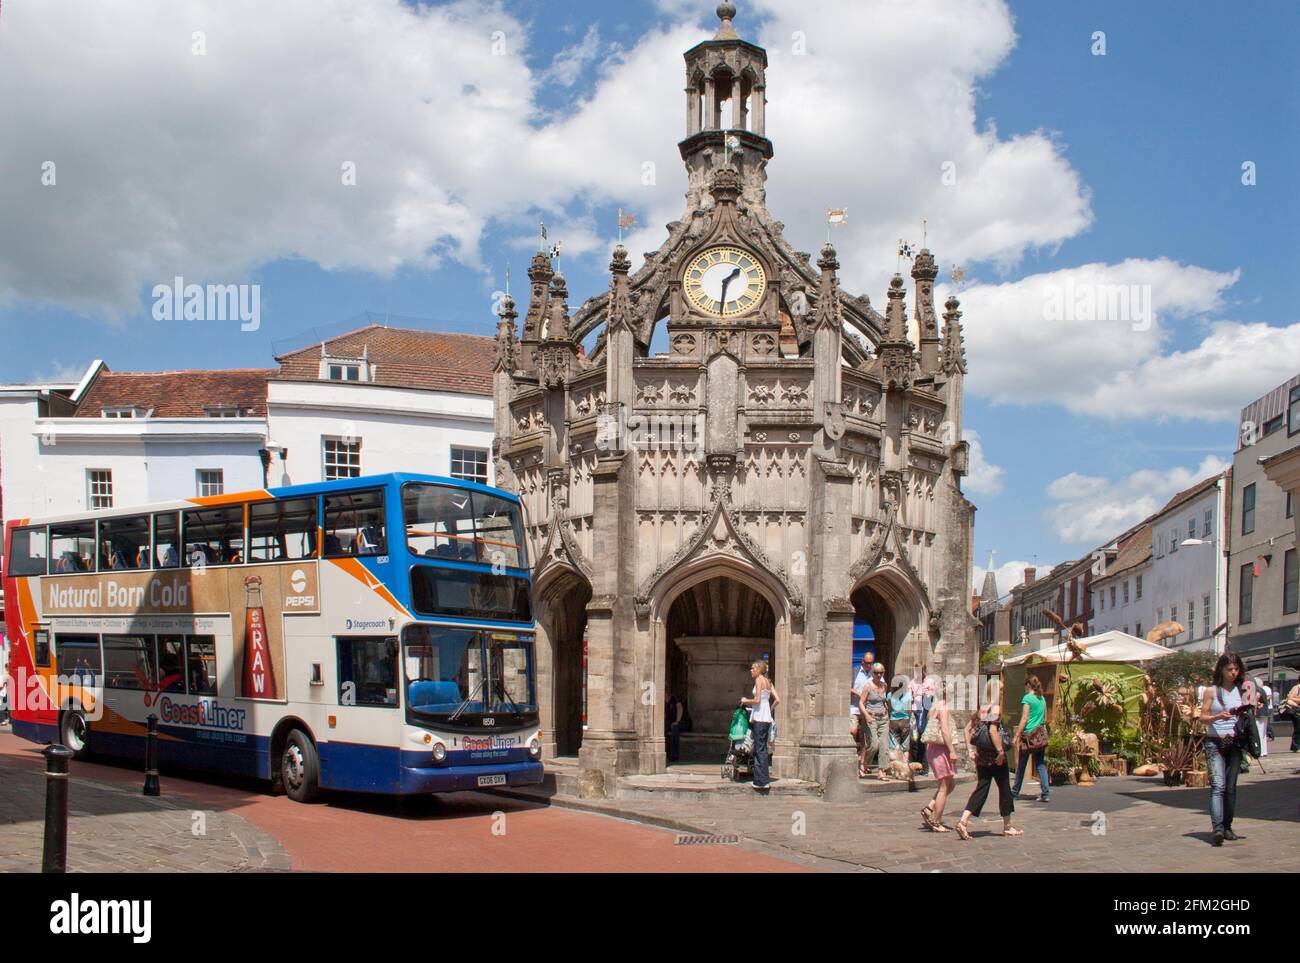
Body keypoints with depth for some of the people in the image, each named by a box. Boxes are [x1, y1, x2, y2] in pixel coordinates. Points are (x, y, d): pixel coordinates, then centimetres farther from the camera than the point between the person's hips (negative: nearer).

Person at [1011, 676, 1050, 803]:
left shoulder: (1027, 698, -8)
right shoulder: (1042, 699, 11)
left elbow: (1024, 719, -12)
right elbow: (1045, 719, 15)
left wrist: (1016, 736, -10)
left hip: (1029, 734, -6)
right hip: (1041, 735, 6)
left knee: (1021, 765, 5)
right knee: (1041, 765, 4)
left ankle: (1015, 792, 15)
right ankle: (1045, 793, -6)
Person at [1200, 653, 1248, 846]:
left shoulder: (1241, 690, 10)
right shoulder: (1212, 691, 1)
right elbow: (1203, 717, -1)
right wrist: (1219, 716, -18)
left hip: (1235, 743, 3)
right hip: (1215, 743, -3)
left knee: (1231, 787, 5)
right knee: (1218, 785, -14)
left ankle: (1227, 827, 13)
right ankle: (1217, 828, -24)